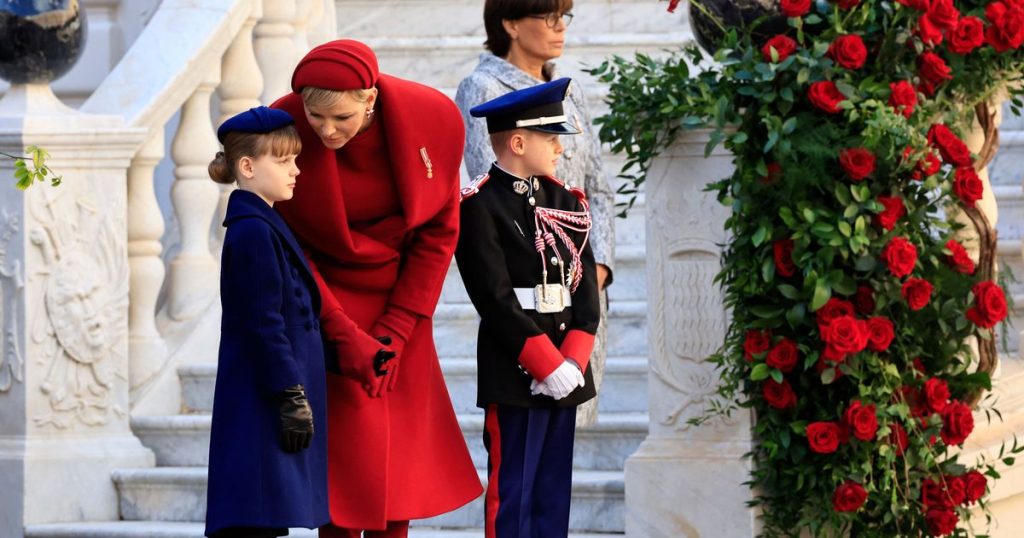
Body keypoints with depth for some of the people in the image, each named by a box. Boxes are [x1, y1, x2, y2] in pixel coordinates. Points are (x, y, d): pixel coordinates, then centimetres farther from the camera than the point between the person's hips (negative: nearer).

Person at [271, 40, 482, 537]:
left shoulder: (433, 119, -16)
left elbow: (438, 231, -5)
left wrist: (398, 329, -9)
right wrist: (343, 334, -16)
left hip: (399, 305, 3)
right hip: (325, 300, -2)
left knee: (402, 454, 4)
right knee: (348, 456, -8)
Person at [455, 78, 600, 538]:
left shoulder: (565, 202, 12)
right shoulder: (480, 207, -9)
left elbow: (585, 288, 6)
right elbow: (497, 300, -14)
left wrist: (572, 362, -7)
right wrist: (549, 365, -16)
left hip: (564, 371, 7)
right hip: (515, 374, -7)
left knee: (554, 496, 10)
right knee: (511, 496, -2)